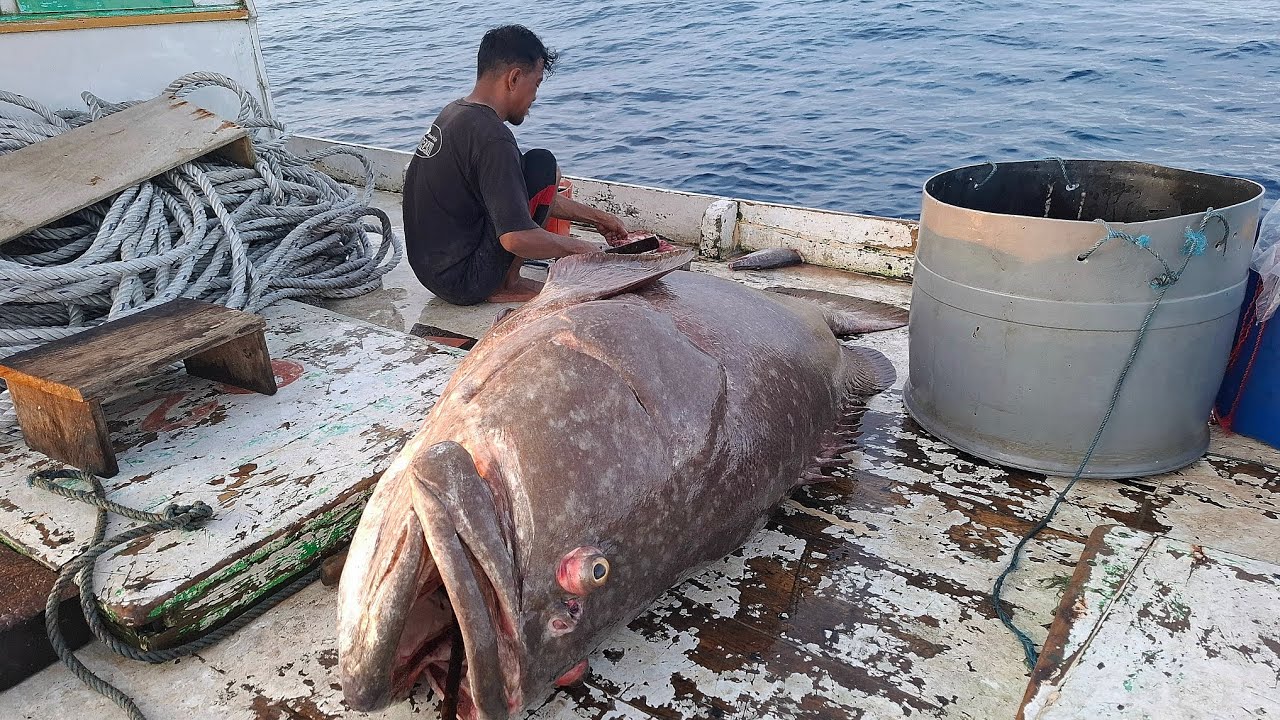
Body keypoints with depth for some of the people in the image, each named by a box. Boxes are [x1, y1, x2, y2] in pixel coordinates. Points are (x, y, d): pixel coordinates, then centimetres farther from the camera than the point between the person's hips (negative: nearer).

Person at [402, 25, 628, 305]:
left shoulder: (454, 112, 9)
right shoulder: (491, 137, -22)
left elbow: (529, 195, 16)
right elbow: (517, 238, -29)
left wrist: (595, 216, 17)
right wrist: (579, 247, -12)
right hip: (464, 285, -9)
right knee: (544, 165, -9)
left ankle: (504, 279, 11)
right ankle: (507, 284, -2)